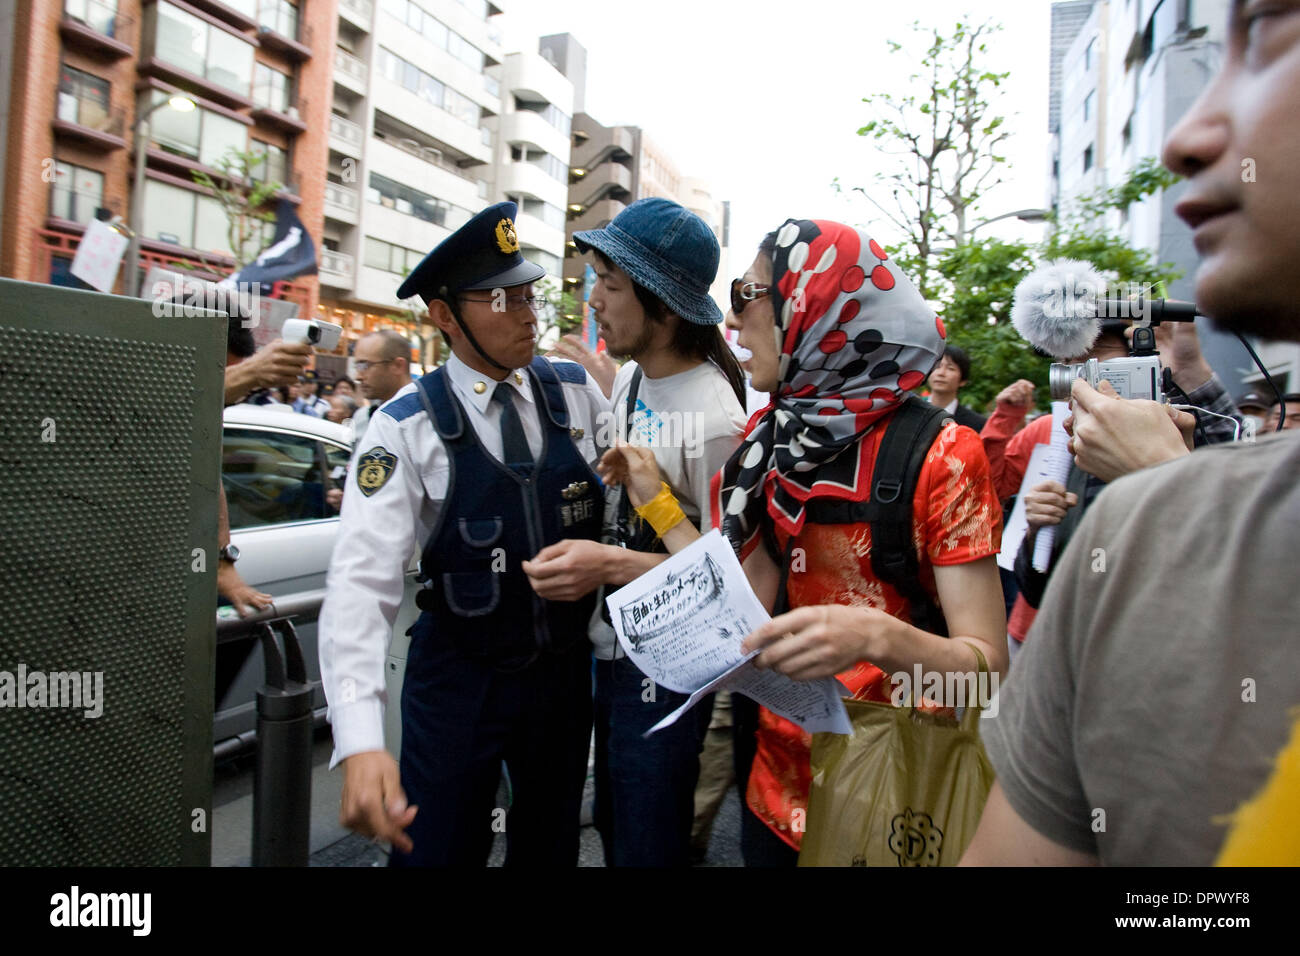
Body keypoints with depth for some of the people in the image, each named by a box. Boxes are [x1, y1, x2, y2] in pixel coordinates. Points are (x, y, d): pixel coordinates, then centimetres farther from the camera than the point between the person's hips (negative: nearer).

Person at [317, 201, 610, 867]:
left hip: (566, 667, 4)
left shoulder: (578, 393, -3)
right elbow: (363, 580, -24)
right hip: (459, 678, -3)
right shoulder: (406, 429, -15)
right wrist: (359, 742, -34)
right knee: (439, 849, 10)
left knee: (550, 848, 21)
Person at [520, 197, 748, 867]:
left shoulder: (715, 420, -24)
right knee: (612, 824, 25)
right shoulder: (629, 378, 3)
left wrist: (613, 566, -27)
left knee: (646, 848, 10)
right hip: (608, 648, 8)